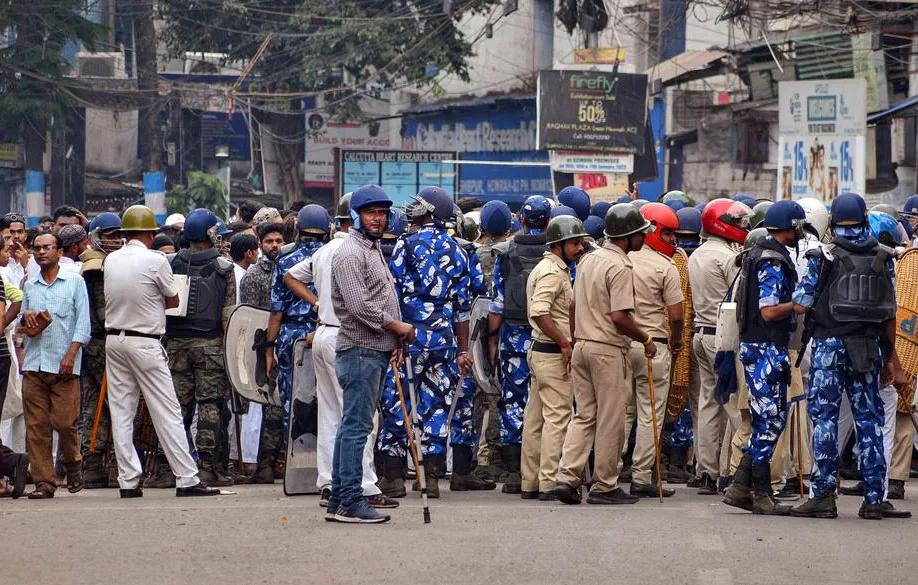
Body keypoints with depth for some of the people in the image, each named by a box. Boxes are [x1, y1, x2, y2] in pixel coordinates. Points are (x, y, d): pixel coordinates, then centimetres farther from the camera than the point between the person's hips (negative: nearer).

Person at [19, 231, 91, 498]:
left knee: (64, 421, -7)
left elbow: (83, 323, 1)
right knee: (36, 425, -3)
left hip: (63, 365, -3)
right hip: (33, 363, 3)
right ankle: (43, 481, -1)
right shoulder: (29, 286, 17)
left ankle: (72, 463, 20)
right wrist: (26, 317, -1)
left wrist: (71, 355, -10)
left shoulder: (74, 282, 6)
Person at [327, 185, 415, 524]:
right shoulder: (350, 254, -11)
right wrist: (397, 327, -12)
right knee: (357, 426, -10)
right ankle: (351, 502, -10)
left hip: (377, 352, 10)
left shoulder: (375, 250, 21)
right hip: (359, 351, -10)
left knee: (352, 427, 10)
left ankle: (338, 502, 13)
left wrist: (395, 342, 10)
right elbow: (360, 305, -20)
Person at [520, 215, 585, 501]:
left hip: (540, 350, 11)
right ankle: (549, 484, -10)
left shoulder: (554, 269, 19)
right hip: (552, 353, -11)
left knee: (535, 419, 11)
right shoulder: (552, 272, -15)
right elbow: (539, 312, -26)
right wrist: (565, 343, -23)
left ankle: (529, 483, 16)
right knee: (557, 418, -9)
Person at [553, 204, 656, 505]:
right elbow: (619, 316, -22)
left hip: (582, 345, 8)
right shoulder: (619, 267, -15)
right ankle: (604, 486, 6)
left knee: (584, 416, 11)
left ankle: (567, 477, 0)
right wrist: (646, 340, -9)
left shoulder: (588, 259, 11)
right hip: (609, 350, -8)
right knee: (610, 421, 1)